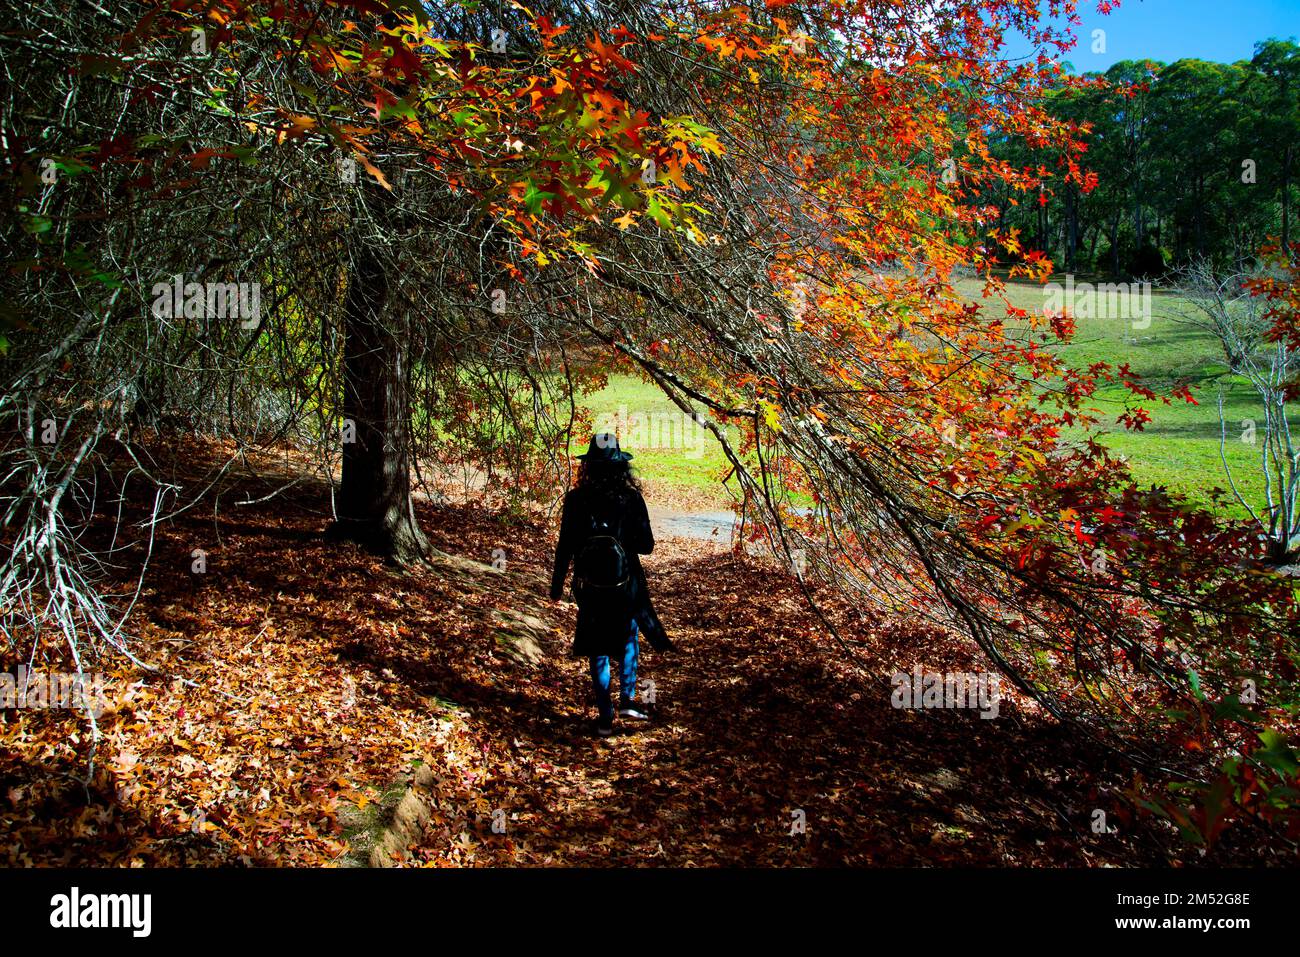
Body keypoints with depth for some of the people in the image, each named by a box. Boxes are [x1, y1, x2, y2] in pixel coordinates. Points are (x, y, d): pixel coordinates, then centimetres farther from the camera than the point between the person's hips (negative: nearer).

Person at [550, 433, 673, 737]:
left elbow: (565, 547, -6)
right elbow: (646, 545, -7)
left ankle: (605, 718, 15)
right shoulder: (632, 498, -11)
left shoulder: (576, 500, -10)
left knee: (598, 649, 12)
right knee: (629, 638, 23)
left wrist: (557, 585, 6)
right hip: (626, 584, 0)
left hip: (591, 586, 0)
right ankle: (627, 699, 20)